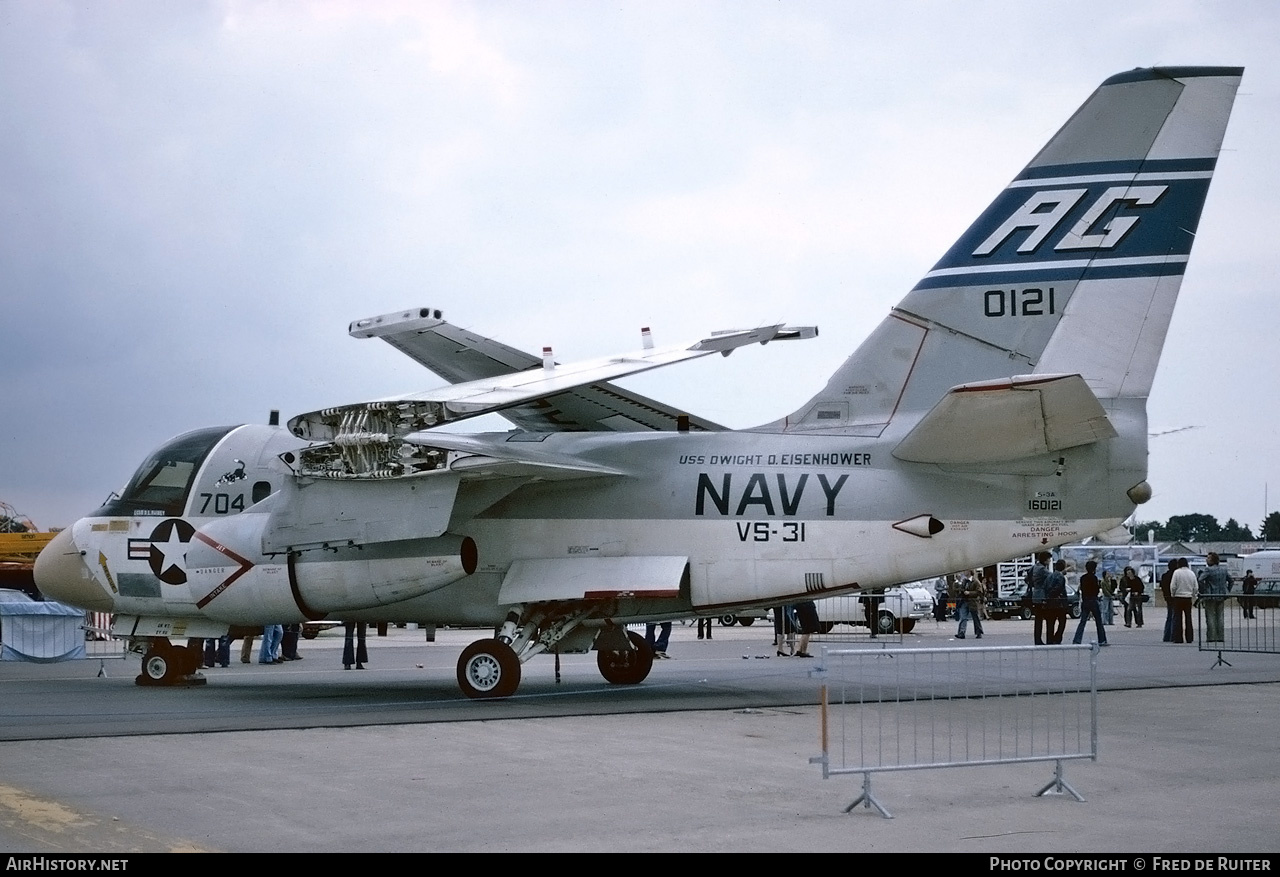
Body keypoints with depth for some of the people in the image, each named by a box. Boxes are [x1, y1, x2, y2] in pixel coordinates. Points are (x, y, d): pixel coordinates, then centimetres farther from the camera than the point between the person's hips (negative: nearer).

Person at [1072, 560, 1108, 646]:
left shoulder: (1082, 578, 7)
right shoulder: (1093, 578, -12)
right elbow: (1097, 590, -13)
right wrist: (1100, 585, 5)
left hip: (1084, 602, 5)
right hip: (1093, 601, -5)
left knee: (1082, 622, 3)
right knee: (1098, 621, 7)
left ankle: (1076, 640, -9)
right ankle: (1102, 640, 12)